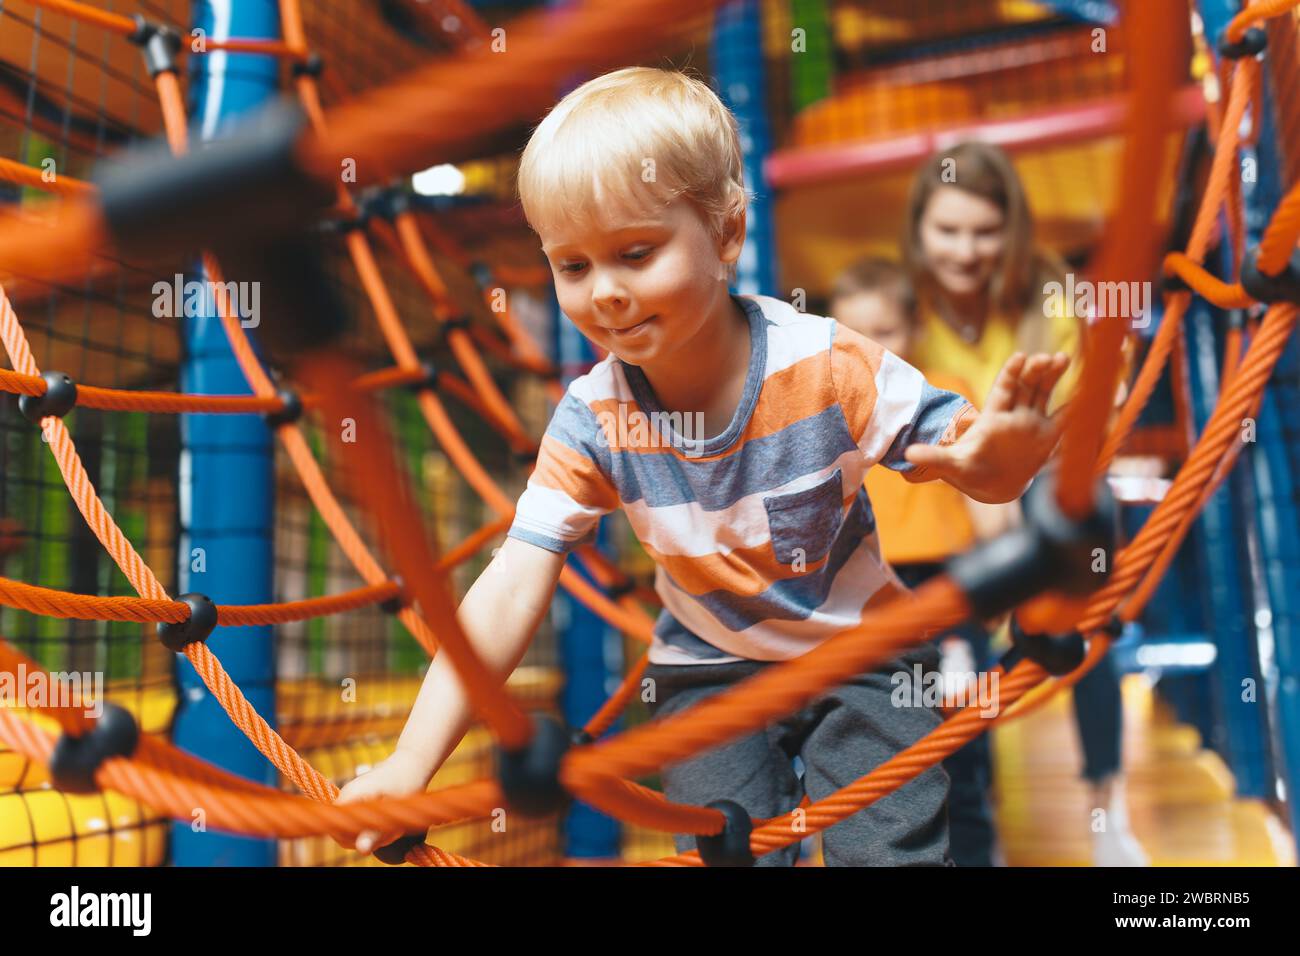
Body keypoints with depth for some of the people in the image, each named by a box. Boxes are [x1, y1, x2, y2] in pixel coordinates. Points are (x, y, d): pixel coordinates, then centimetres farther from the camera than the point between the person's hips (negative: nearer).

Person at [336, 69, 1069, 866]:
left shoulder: (829, 366, -22)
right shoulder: (593, 419, -17)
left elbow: (956, 448, -14)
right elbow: (509, 595, -20)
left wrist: (997, 463, -42)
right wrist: (411, 763, -27)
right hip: (711, 671, 2)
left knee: (890, 849, -11)